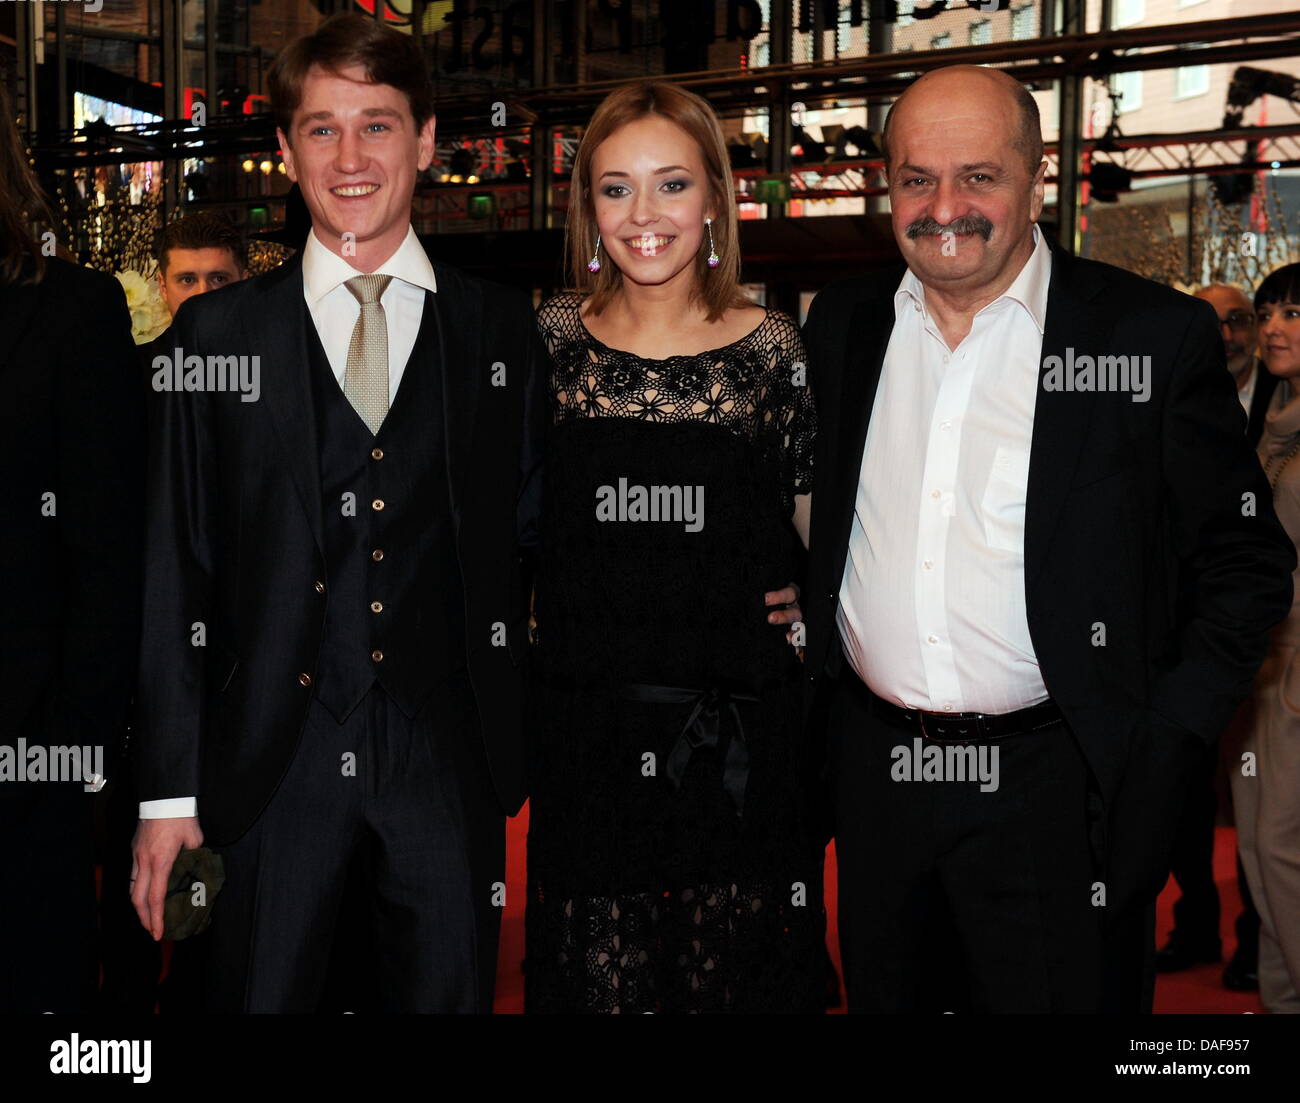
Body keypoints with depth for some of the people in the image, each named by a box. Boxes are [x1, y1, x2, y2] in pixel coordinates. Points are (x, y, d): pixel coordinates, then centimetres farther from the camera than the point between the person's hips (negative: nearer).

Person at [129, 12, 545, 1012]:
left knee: (446, 992, 10)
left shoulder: (502, 330, 7)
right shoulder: (217, 331, 4)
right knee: (258, 995, 6)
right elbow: (175, 567, 2)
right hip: (273, 763, 0)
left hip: (450, 763, 1)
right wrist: (168, 788, -1)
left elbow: (532, 536, 9)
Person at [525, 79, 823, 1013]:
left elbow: (825, 526, 9)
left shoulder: (774, 351, 0)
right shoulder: (551, 341, 4)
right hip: (585, 741, 1)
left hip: (739, 749, -1)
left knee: (739, 980, 8)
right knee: (592, 979, 8)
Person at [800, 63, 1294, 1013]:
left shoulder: (1155, 336, -7)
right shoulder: (842, 326, 6)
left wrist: (1162, 746, -10)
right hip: (872, 765, 4)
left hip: (1051, 784, -4)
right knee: (881, 994, 17)